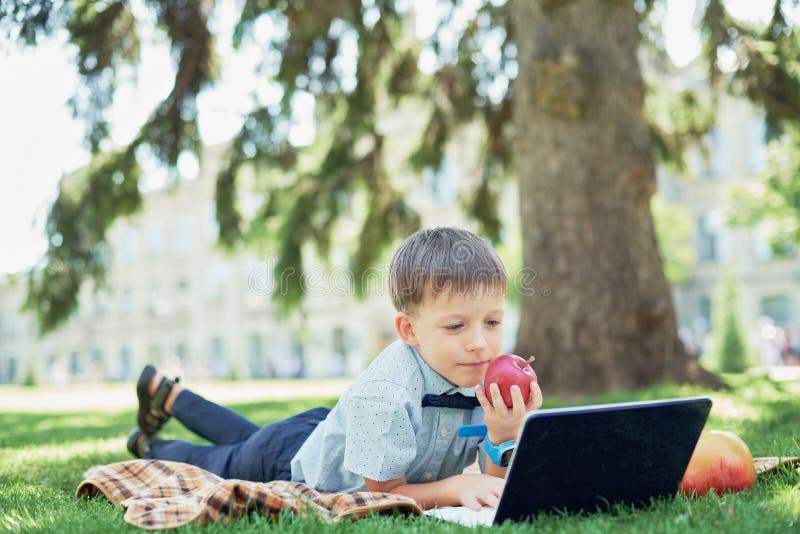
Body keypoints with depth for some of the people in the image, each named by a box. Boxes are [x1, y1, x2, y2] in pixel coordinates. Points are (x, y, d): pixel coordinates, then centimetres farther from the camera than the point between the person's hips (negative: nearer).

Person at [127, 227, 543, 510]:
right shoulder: (383, 391, -44)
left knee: (245, 437, 34)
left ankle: (169, 395, 57)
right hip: (288, 461, -6)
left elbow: (498, 489, -24)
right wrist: (455, 486, -47)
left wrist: (504, 437, -44)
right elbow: (383, 493, -32)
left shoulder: (490, 380, -26)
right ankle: (153, 447, 55)